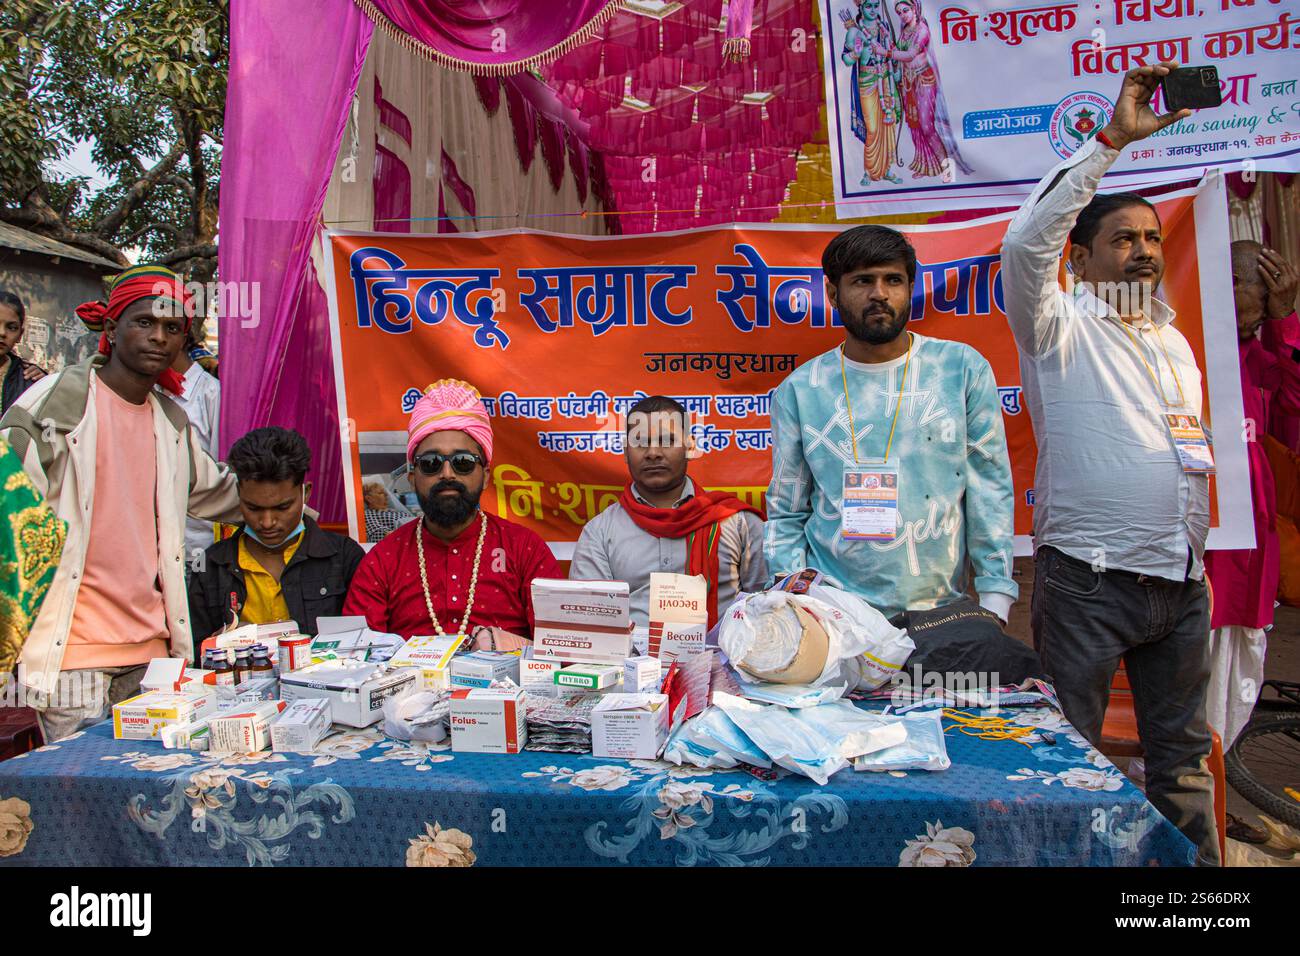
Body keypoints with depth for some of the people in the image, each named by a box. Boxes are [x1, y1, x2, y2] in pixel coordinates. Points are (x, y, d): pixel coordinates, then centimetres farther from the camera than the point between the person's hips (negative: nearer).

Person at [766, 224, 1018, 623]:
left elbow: (991, 491, 1)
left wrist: (995, 604, -4)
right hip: (831, 613, 0)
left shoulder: (963, 368, 1)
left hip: (941, 608, 1)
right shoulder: (798, 390, 1)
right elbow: (786, 513, 6)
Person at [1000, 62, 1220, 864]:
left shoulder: (1175, 341, 18)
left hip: (1183, 584, 7)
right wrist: (1112, 140, -22)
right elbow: (1025, 242, -22)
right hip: (1090, 580, -6)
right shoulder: (1061, 329, -4)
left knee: (1183, 753, 16)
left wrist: (1197, 550, 15)